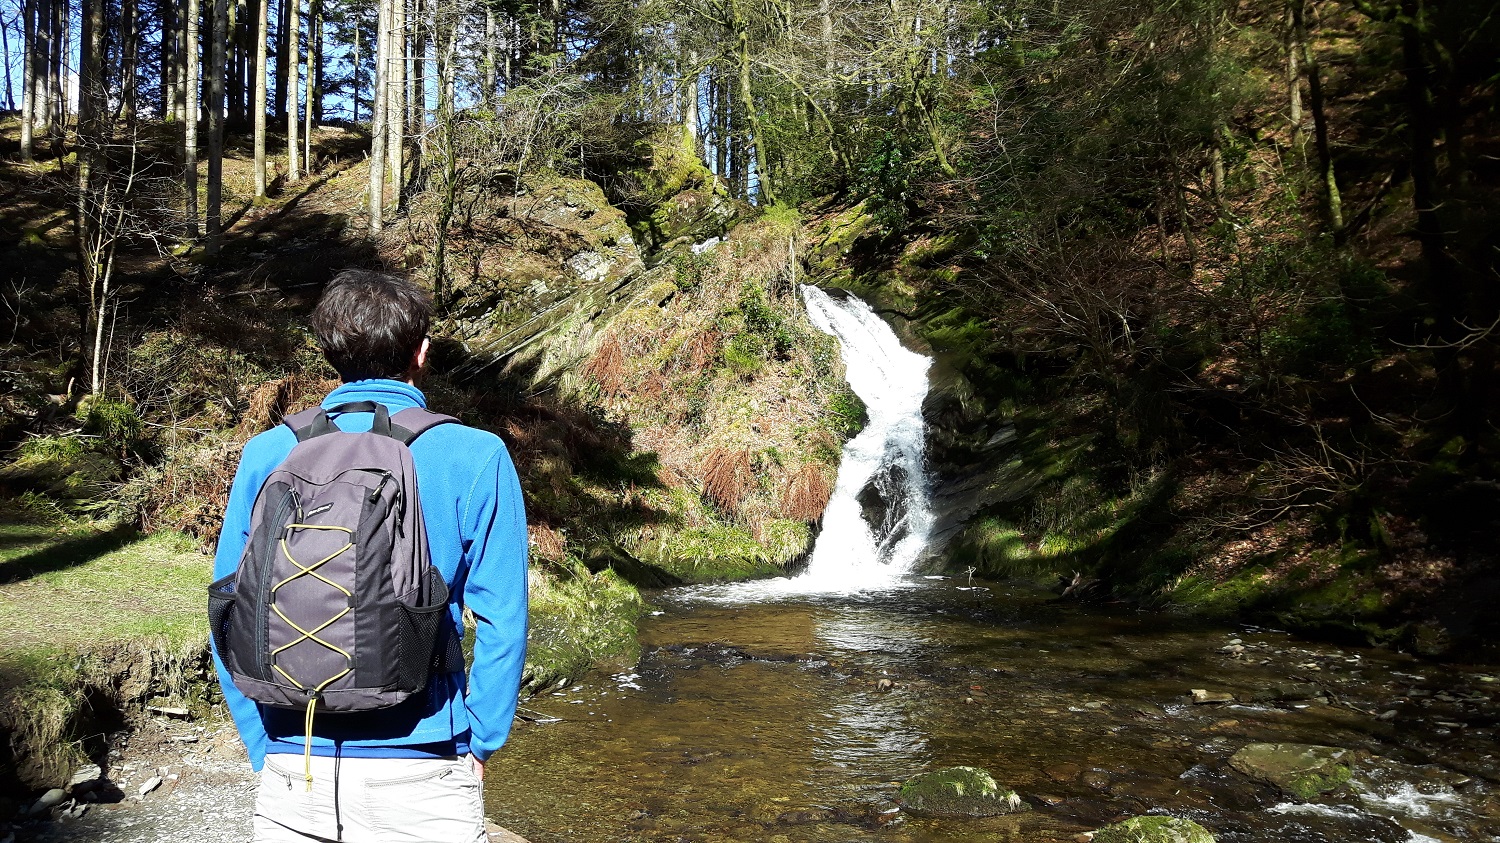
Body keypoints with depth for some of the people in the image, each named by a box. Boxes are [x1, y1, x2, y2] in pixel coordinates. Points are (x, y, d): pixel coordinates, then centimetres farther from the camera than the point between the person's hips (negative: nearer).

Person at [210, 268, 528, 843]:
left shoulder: (266, 455, -1)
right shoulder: (474, 457, -9)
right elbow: (502, 621, -10)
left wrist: (265, 750, 12)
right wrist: (479, 746, 1)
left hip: (291, 773, 3)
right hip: (419, 775, -2)